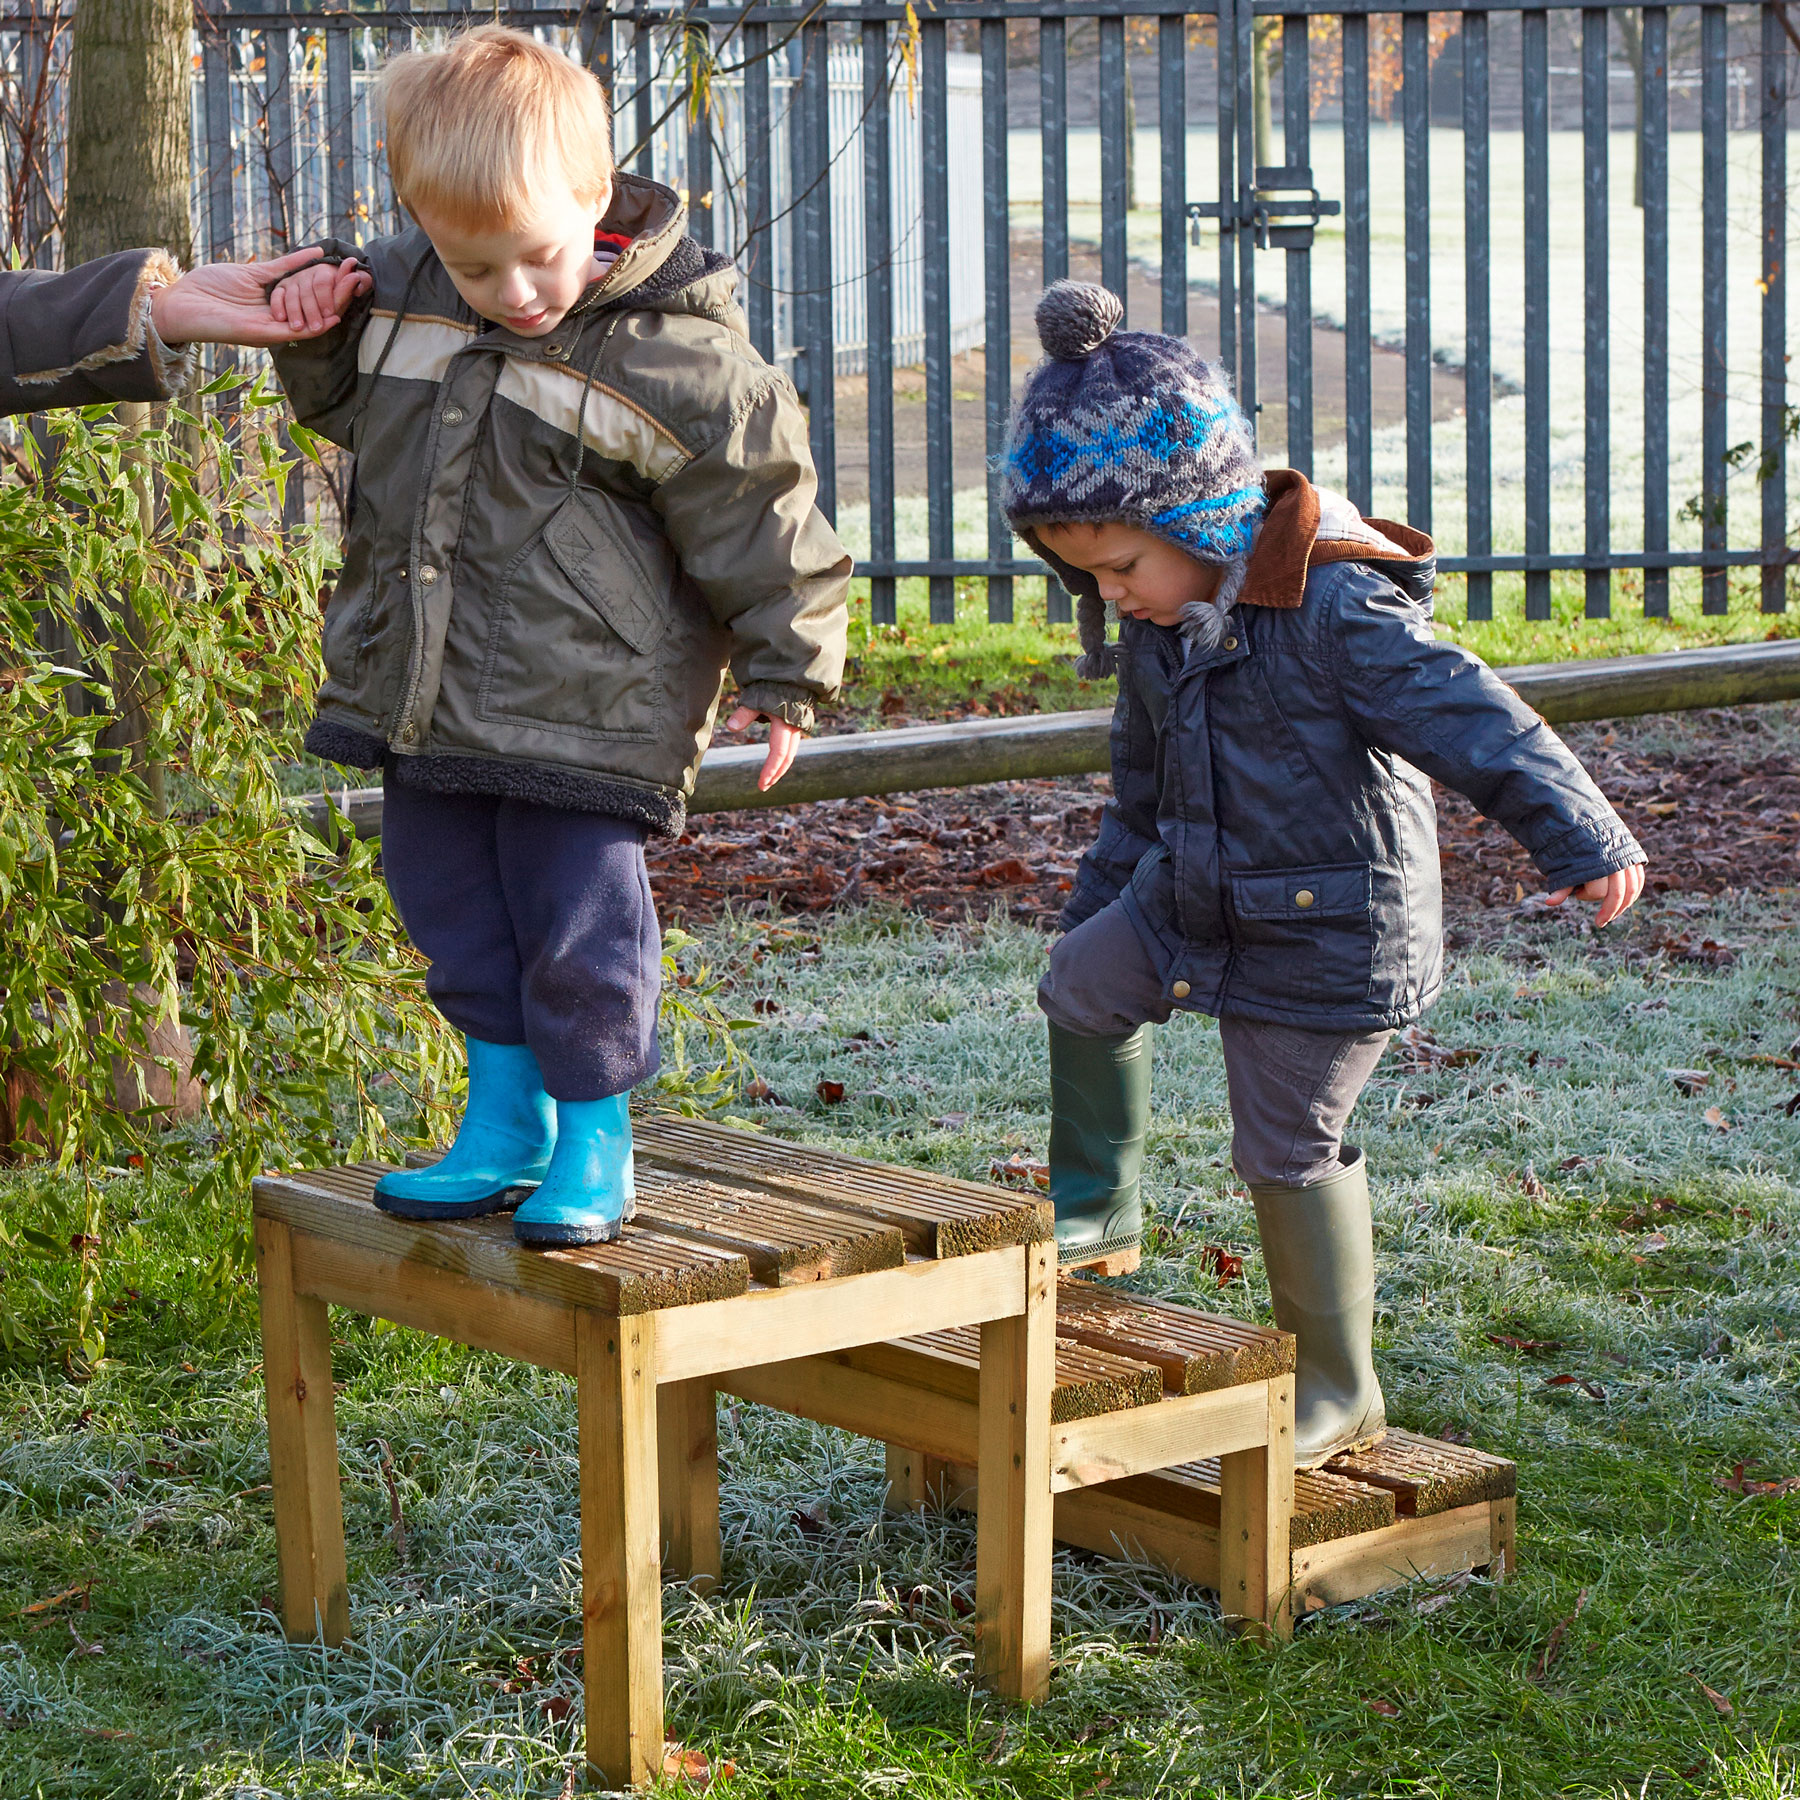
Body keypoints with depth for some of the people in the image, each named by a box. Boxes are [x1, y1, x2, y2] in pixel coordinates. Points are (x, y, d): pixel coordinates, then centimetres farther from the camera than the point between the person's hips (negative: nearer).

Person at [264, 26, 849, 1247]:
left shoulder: (675, 356, -15)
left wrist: (786, 676, -1)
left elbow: (761, 518, -6)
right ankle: (505, 1126, 30)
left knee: (580, 928, -2)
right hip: (427, 691, 6)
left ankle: (596, 1136, 17)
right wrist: (317, 329, 1)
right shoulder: (403, 295, 1)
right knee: (455, 914, 15)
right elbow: (346, 403, 22)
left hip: (584, 710, -6)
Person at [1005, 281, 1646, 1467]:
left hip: (1330, 932, -7)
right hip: (1196, 895, 8)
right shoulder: (1156, 628, 2)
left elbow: (1467, 715, -28)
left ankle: (1338, 1388, 16)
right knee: (1082, 990, 14)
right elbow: (1145, 781, 18)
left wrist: (1582, 841, -34)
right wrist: (1105, 896, 28)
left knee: (1288, 1148, 0)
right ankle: (1097, 1210, 32)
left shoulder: (1334, 608, -25)